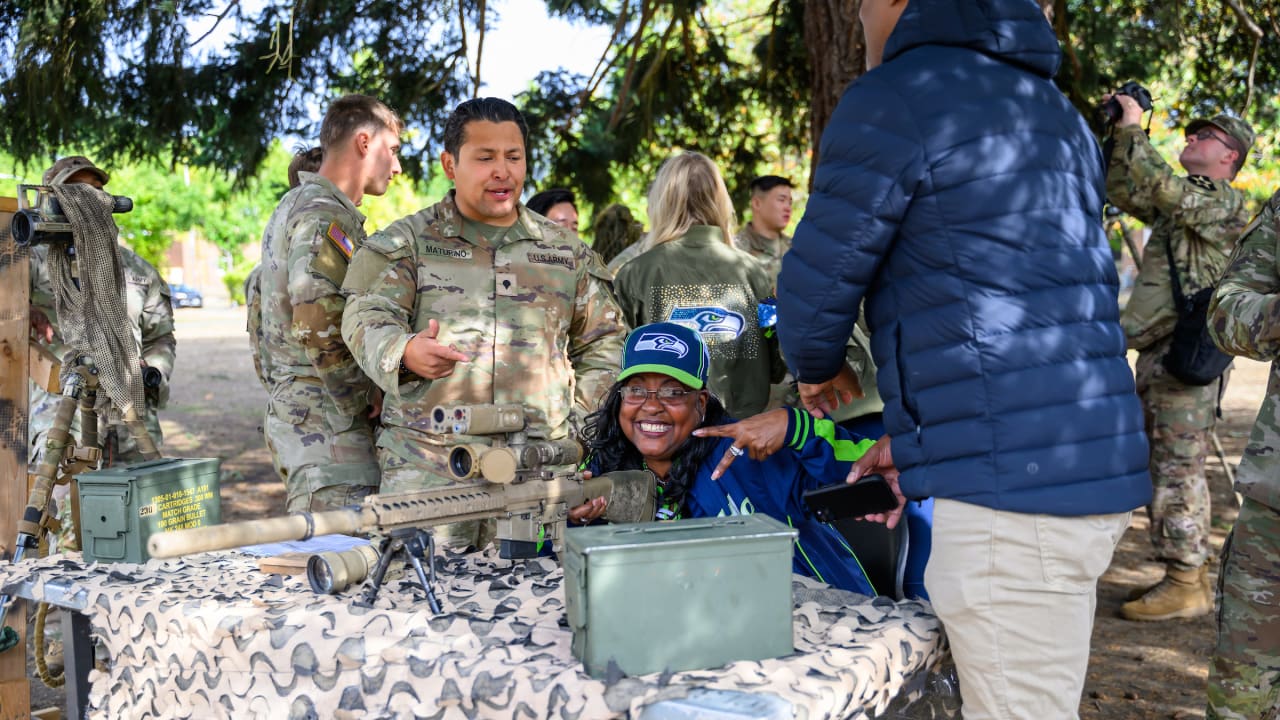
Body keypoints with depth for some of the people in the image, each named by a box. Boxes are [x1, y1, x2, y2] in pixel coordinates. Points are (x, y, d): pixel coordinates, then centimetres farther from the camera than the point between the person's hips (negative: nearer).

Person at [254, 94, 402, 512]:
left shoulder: (295, 206, 20)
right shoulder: (324, 218, -14)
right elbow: (320, 328, -24)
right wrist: (366, 400, -12)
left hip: (293, 411, 10)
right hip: (327, 421, -10)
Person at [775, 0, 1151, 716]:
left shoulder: (892, 100, -7)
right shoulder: (1056, 109, 21)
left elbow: (817, 282, -3)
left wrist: (818, 369, 20)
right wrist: (915, 440, 22)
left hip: (1008, 486, -9)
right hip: (1095, 465, 9)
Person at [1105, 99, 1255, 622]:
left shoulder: (1225, 202, -7)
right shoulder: (1183, 203, 20)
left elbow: (1161, 187, -23)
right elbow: (1121, 192, 20)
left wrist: (1134, 129, -14)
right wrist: (1118, 133, 10)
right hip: (1156, 350, 10)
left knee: (1177, 470, -8)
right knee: (1166, 468, 13)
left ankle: (1186, 585, -1)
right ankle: (1188, 575, 21)